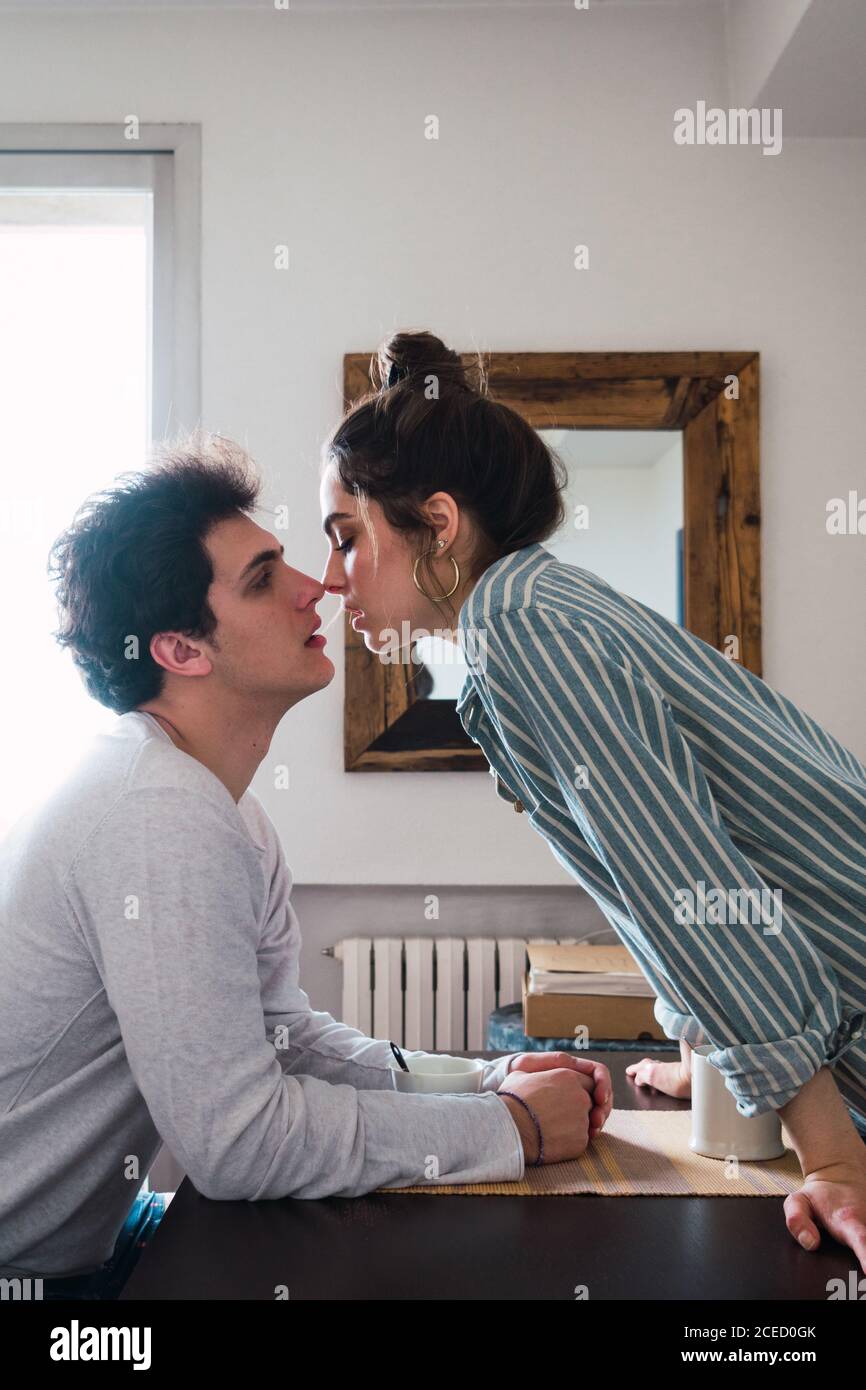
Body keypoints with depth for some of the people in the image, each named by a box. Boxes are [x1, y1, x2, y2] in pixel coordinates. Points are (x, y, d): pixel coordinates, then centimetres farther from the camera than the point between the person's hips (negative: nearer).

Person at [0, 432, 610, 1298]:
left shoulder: (220, 806, 3)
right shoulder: (162, 812, -27)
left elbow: (282, 1031, 8)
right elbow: (235, 1140, -27)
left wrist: (486, 1080, -4)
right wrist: (510, 1127, -17)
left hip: (86, 1234, 8)